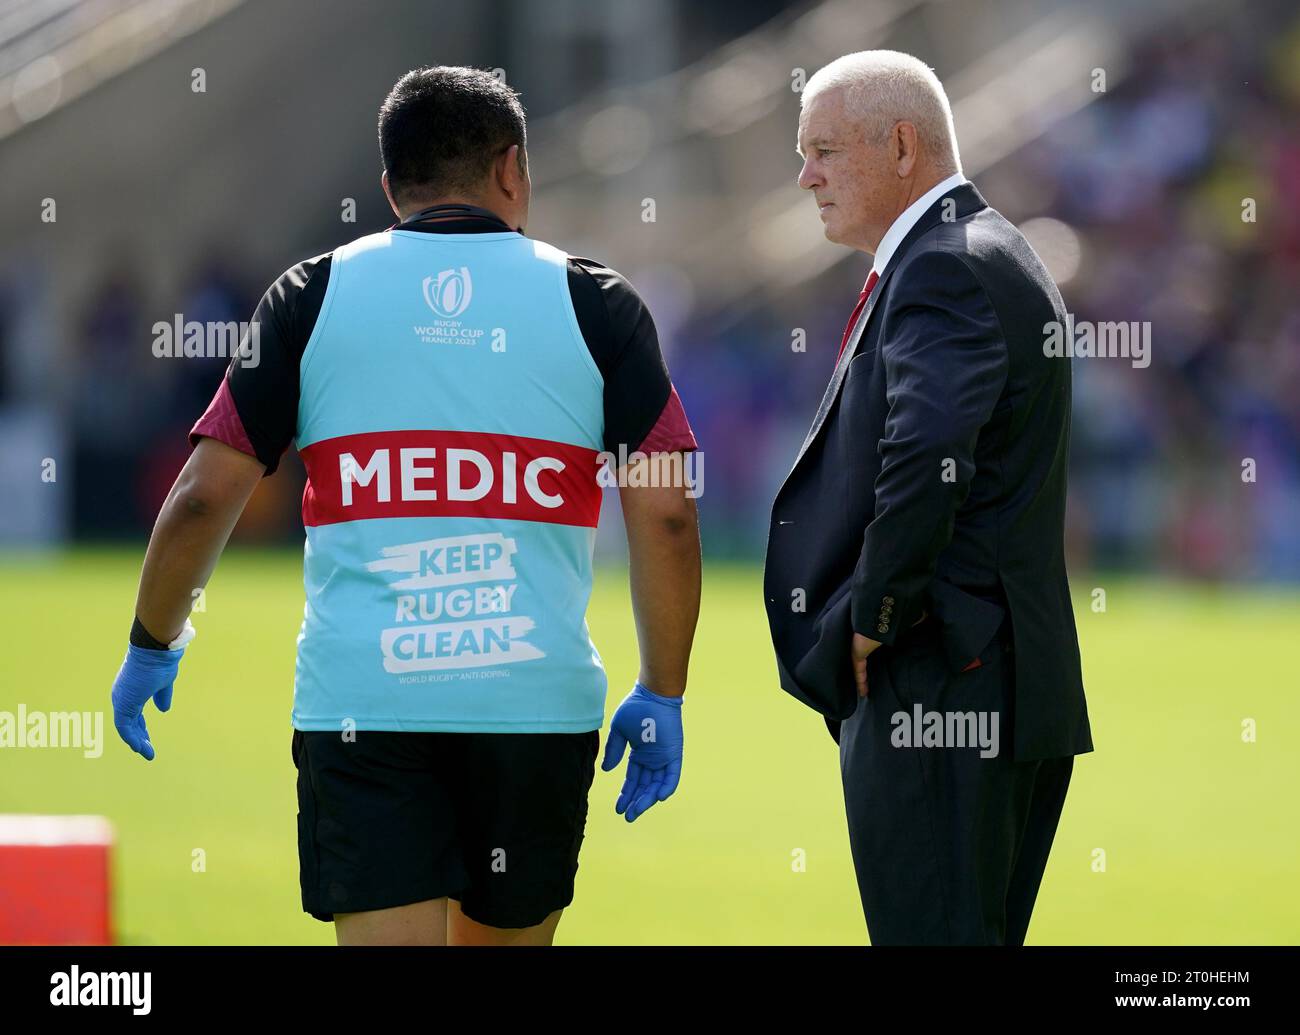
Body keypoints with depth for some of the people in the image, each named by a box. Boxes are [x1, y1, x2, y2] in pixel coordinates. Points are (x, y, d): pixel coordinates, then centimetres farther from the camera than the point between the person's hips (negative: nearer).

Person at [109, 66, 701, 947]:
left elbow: (203, 499, 4)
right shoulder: (595, 303, 5)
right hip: (537, 699, 1)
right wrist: (661, 700, 9)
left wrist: (153, 649, 20)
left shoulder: (314, 296, 5)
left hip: (358, 700, -1)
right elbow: (667, 517, -1)